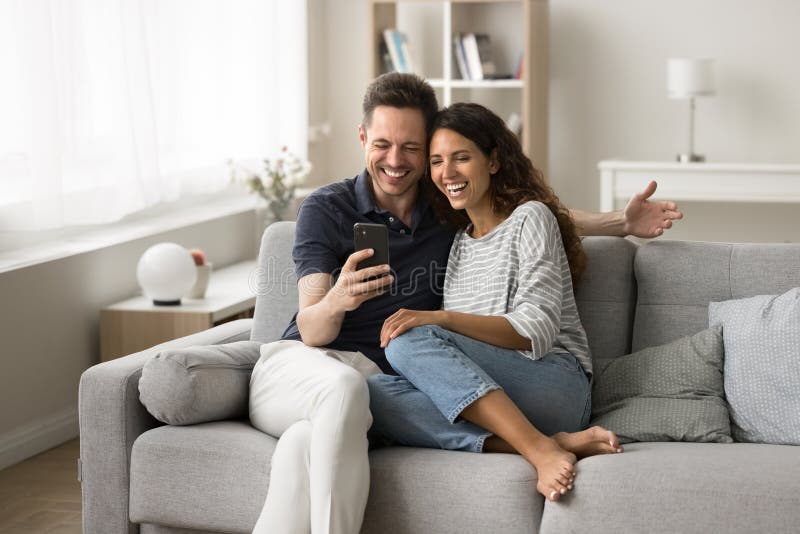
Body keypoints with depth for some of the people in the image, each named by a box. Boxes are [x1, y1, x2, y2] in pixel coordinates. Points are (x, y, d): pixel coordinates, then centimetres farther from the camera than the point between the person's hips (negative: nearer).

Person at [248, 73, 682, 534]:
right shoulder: (327, 209, 1)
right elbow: (311, 331, -7)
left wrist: (622, 221, 14)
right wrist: (337, 301, -31)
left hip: (372, 379, 1)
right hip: (296, 365, -1)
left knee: (307, 442, -36)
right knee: (344, 388, -41)